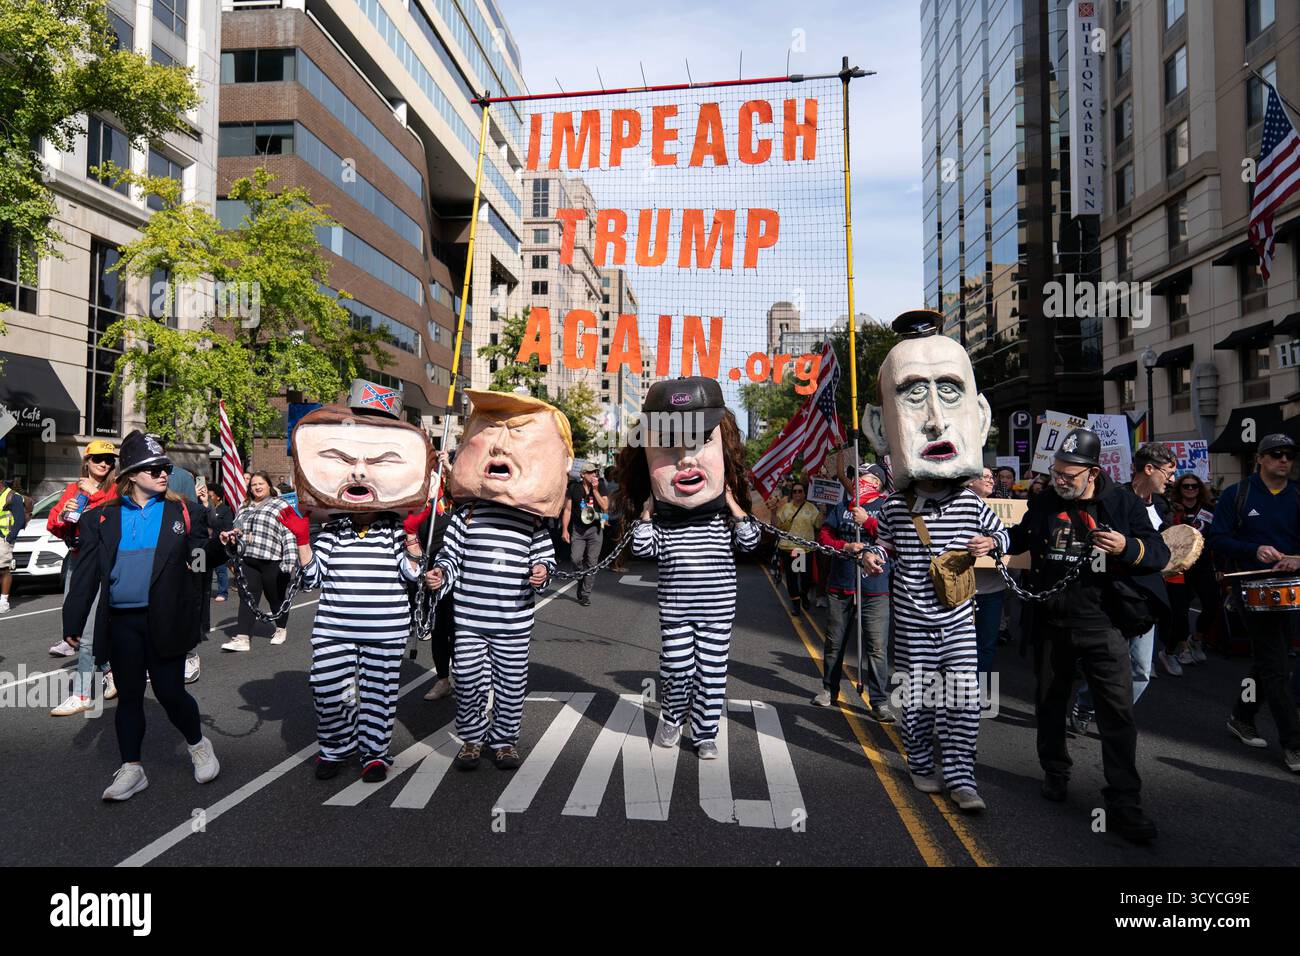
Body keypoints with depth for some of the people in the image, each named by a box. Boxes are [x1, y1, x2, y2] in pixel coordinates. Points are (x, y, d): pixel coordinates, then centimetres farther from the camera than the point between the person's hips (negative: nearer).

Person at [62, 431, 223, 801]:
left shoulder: (182, 512, 3)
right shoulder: (101, 518, 5)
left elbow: (200, 558, 9)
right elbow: (86, 574, 3)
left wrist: (219, 543, -10)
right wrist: (73, 625, 0)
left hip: (165, 621, -2)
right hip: (121, 622, 2)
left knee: (170, 692, 2)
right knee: (129, 696, 11)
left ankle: (198, 744, 28)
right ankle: (131, 769, 24)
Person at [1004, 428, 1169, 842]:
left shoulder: (1123, 502, -5)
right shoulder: (1044, 502, 3)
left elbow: (1160, 554, -4)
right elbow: (1018, 540, 18)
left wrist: (1128, 547, -24)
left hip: (1102, 622, -3)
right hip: (1051, 621, 3)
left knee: (1118, 711, -6)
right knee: (1050, 701, 15)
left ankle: (1123, 806, 3)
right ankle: (1055, 773, 36)